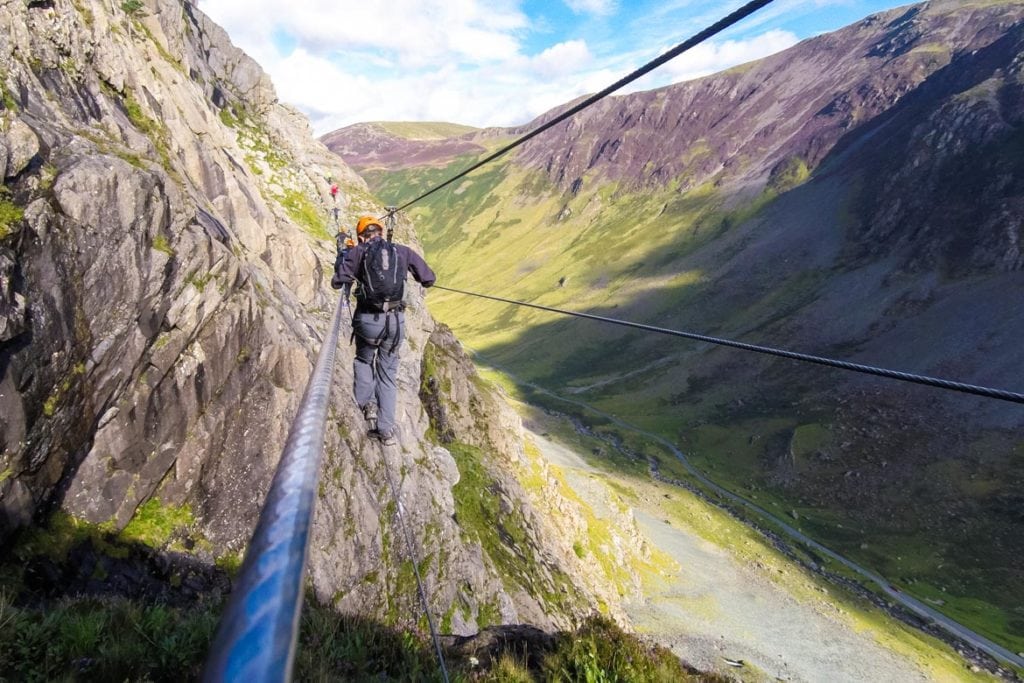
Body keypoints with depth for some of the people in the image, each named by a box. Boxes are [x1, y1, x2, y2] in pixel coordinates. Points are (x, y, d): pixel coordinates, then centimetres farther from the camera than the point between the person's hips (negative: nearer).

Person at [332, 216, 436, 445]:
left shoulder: (358, 252, 2)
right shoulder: (402, 251, 7)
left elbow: (337, 282, 0)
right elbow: (429, 279, 11)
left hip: (368, 320, -1)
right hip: (396, 321, 2)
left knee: (363, 360, 28)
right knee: (388, 372, 16)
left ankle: (367, 402, 7)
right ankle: (386, 429, 15)